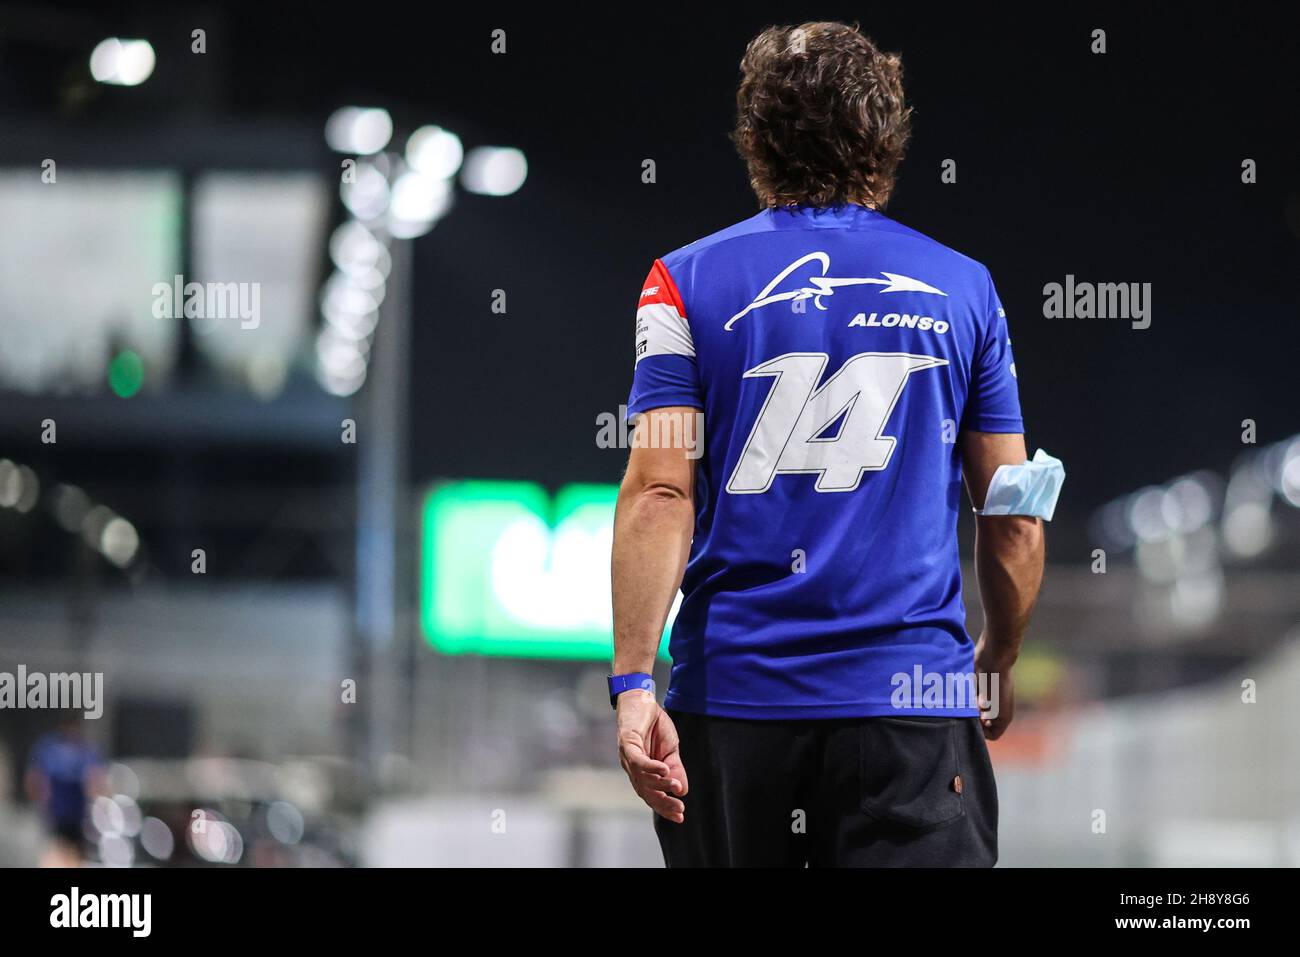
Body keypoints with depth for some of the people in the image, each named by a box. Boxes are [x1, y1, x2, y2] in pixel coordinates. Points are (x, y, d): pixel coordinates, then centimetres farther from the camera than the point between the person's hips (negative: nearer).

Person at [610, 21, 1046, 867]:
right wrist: (996, 670, 25)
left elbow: (660, 494, -8)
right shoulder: (965, 288, 7)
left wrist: (633, 680, -11)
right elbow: (1015, 523, 9)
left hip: (731, 694, 0)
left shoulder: (688, 283, 3)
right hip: (916, 703, 0)